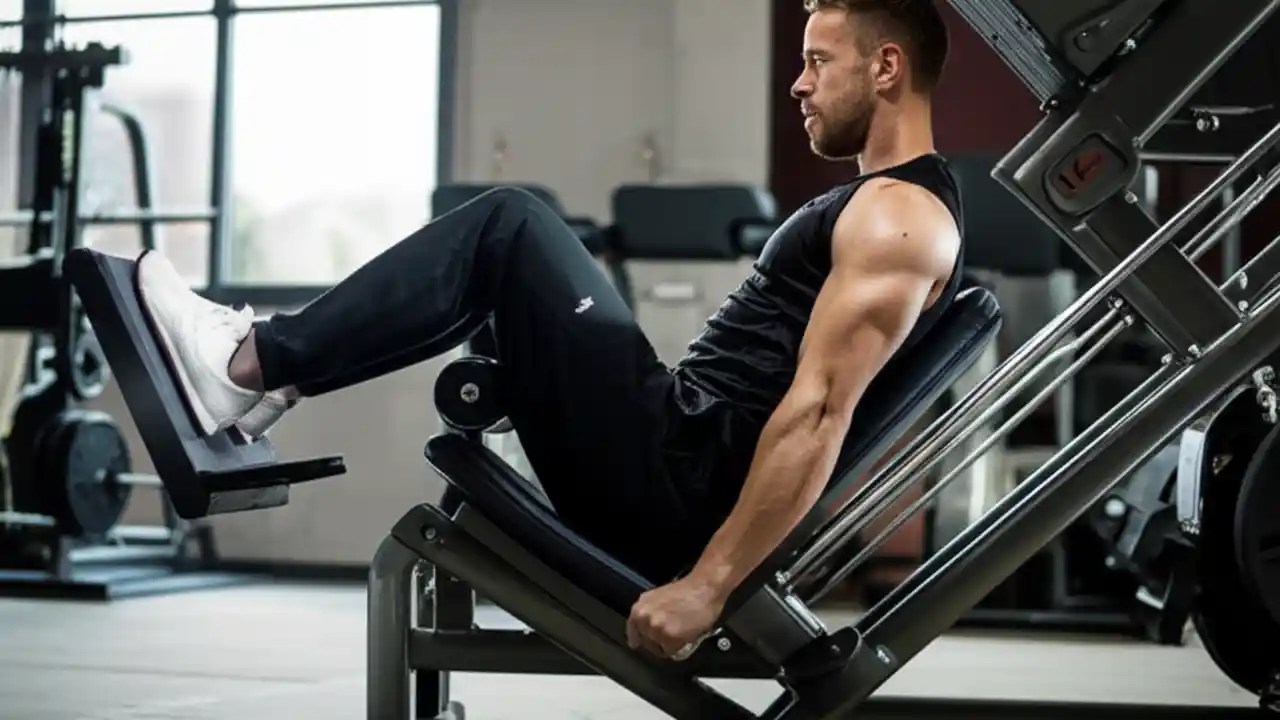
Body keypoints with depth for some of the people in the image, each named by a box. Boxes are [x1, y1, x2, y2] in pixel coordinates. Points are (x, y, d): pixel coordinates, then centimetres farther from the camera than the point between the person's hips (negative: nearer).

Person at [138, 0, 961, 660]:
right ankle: (263, 375, 9)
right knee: (508, 247, 16)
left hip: (672, 485, -10)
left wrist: (706, 585, -26)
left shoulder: (899, 217, -13)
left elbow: (819, 413, -23)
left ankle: (248, 365, -7)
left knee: (511, 228, -11)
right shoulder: (882, 204, 20)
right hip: (676, 473, 10)